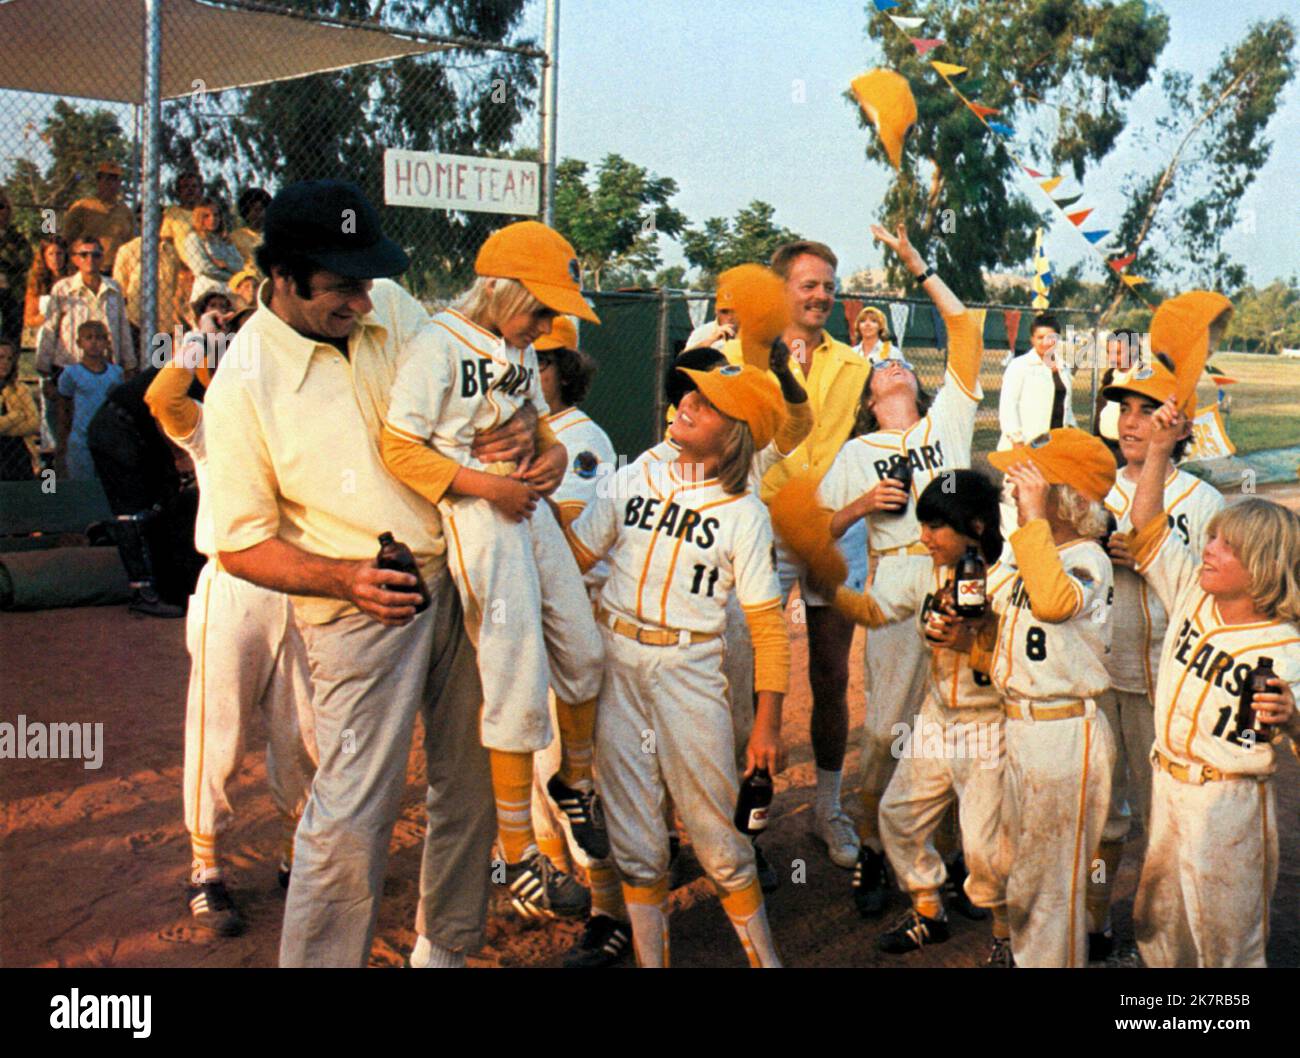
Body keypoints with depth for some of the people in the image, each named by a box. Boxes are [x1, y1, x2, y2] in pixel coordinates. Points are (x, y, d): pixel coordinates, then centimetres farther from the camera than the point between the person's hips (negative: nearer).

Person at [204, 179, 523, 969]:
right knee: (353, 817, -9)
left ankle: (446, 948, 35)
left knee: (472, 780, 15)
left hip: (458, 574, 6)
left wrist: (518, 422, -7)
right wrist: (345, 579, -25)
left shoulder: (392, 308, -1)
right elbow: (241, 545, -11)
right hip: (362, 608, -6)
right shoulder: (243, 386, -16)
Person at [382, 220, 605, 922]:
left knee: (583, 653, 15)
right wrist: (484, 485, -20)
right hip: (476, 519, -8)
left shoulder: (520, 351, 12)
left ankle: (576, 782, 42)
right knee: (518, 684, -7)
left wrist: (554, 449, 3)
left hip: (528, 508, 8)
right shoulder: (439, 349, -13)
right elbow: (399, 448, -16)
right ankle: (518, 858, 6)